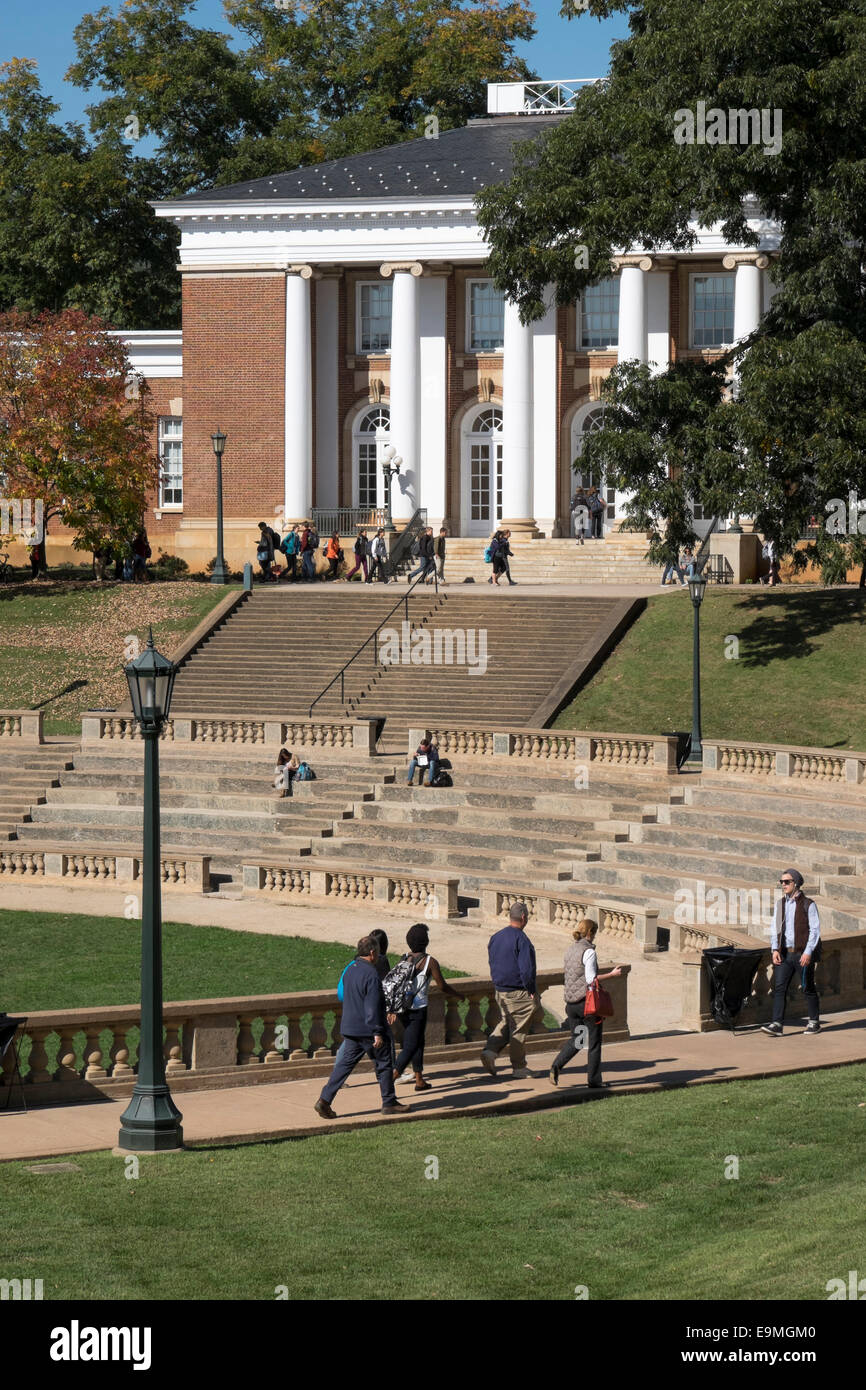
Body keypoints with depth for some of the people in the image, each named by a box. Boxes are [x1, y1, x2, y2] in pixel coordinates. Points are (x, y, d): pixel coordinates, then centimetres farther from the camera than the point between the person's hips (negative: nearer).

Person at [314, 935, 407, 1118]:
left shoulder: (350, 971, 10)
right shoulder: (371, 974, -18)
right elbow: (373, 1006, -21)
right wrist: (377, 1032, -20)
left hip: (350, 1028, 8)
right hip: (367, 1029, -8)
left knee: (344, 1064, 7)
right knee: (383, 1064, 7)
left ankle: (324, 1100, -3)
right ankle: (389, 1103, 15)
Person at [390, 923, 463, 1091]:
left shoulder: (405, 959, 5)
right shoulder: (430, 962, -12)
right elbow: (443, 986, -7)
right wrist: (458, 995, 13)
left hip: (402, 1007, 6)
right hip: (418, 1008, -6)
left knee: (418, 1041, 22)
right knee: (411, 1046, -4)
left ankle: (419, 1080, 28)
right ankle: (391, 1078, -19)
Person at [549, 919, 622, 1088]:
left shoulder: (570, 951, 9)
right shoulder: (588, 952, -14)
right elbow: (591, 978, -20)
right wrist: (612, 974, -12)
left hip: (571, 1002, 7)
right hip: (587, 1001, -7)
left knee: (577, 1039, 17)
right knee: (594, 1041, 6)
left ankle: (556, 1066, -2)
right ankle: (594, 1080, 11)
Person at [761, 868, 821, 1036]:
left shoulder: (808, 905, -4)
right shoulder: (780, 904, 12)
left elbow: (815, 930, -7)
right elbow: (775, 929, 13)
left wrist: (808, 952, -16)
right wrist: (775, 950, -1)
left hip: (803, 954, -5)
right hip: (785, 953, 5)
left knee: (808, 988, 5)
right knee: (779, 987, -7)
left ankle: (814, 1022, 19)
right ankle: (777, 1024, -11)